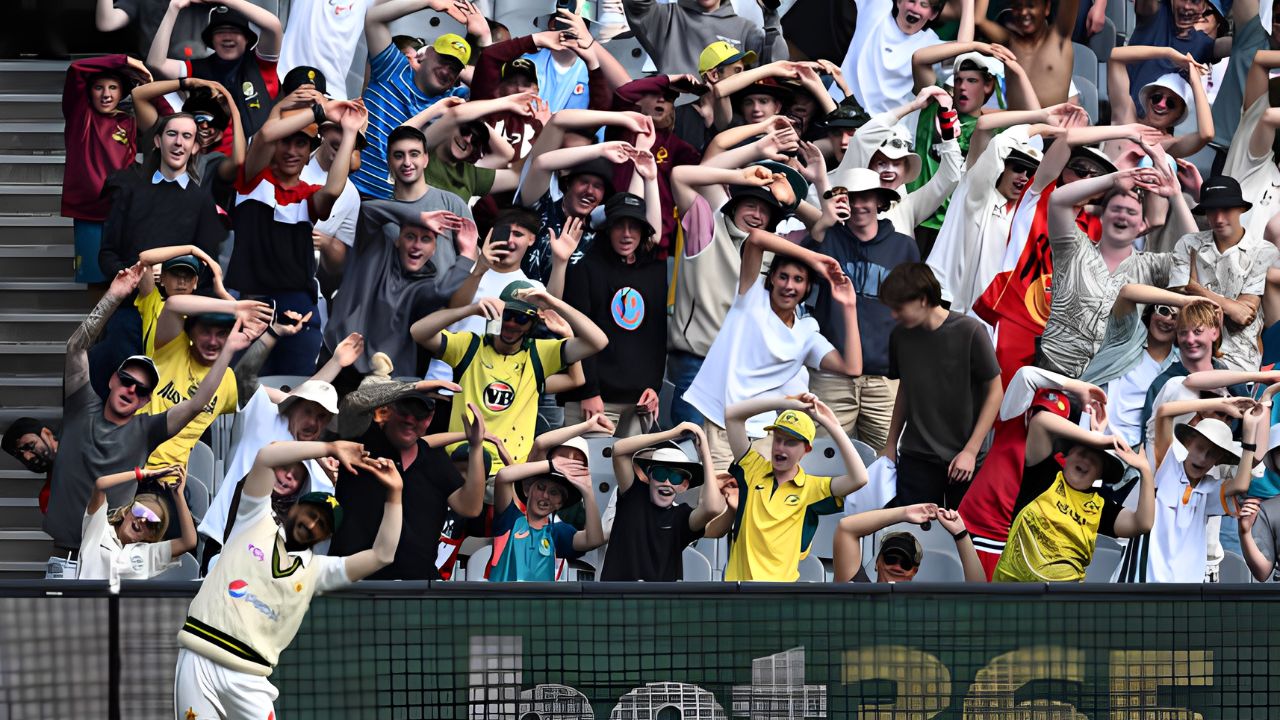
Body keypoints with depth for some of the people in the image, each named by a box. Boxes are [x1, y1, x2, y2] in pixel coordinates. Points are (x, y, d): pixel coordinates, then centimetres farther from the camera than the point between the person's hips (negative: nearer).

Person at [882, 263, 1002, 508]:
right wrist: (891, 446, 15)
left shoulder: (969, 332, -12)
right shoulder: (900, 336, 1)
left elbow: (995, 391, -6)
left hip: (962, 460, -3)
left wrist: (970, 451, -9)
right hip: (915, 458, 3)